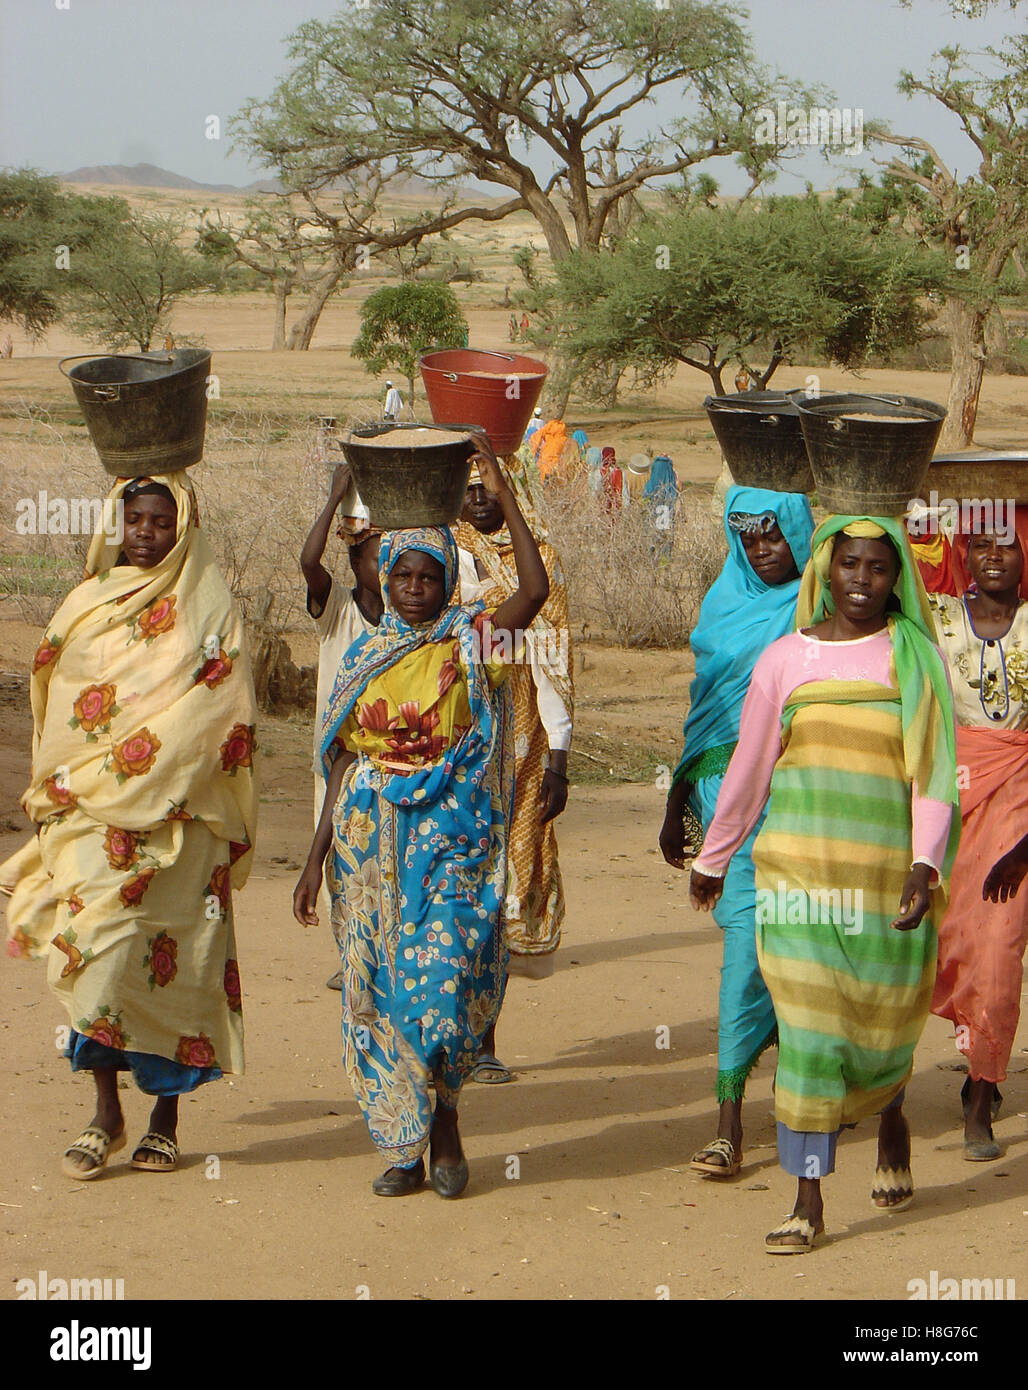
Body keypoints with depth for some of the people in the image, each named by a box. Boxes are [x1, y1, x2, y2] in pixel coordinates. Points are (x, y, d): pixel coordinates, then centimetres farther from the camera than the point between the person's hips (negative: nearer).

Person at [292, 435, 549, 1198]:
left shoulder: (471, 642, 0)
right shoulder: (367, 659, 9)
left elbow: (537, 590, -18)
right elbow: (346, 765, 11)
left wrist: (503, 495, -18)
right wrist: (316, 857, 7)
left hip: (453, 834, -3)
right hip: (373, 838, 4)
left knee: (443, 977, -14)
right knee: (380, 985, 3)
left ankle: (444, 1119, 9)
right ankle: (405, 1147, 13)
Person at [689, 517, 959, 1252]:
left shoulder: (916, 657, 3)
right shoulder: (786, 658, 6)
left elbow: (934, 772, -2)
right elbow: (748, 769, 14)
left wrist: (927, 864, -15)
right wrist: (712, 860, 20)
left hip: (888, 869, 0)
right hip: (800, 866, 0)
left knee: (886, 1018, 9)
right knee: (808, 1025, -6)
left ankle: (891, 1116, 44)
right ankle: (809, 1204, -3)